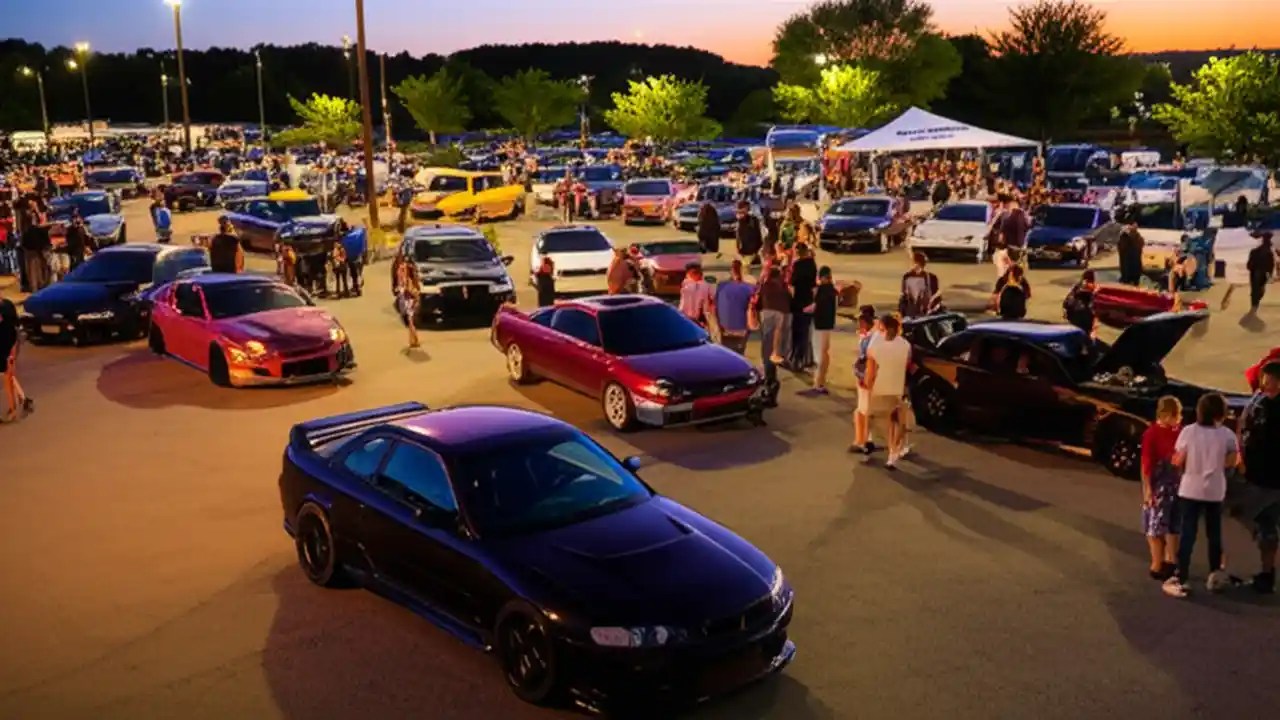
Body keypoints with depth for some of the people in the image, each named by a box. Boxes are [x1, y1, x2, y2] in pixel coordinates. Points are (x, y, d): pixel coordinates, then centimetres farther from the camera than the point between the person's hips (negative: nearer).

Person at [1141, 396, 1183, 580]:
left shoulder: (1180, 431, 2)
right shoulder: (1152, 433, -14)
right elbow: (1146, 463, -14)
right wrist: (1147, 488, -17)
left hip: (1177, 483, 6)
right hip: (1157, 485, -6)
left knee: (1174, 524, 13)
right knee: (1156, 525, 2)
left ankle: (1169, 561, 25)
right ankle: (1157, 566, 11)